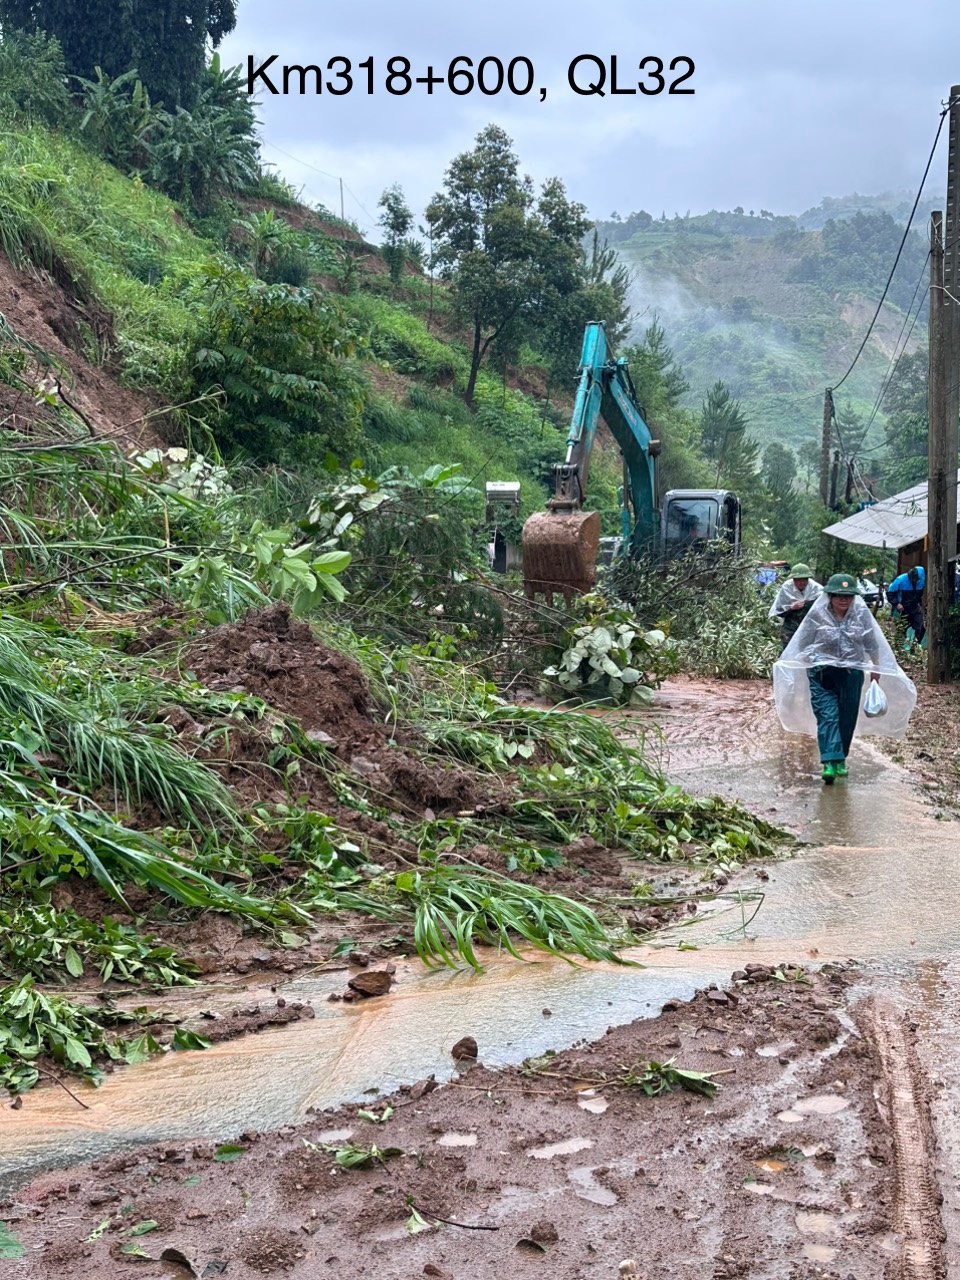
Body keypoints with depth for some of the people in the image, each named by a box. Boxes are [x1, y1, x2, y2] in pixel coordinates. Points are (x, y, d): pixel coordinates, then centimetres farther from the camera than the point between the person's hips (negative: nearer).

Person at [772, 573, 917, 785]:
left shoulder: (861, 613, 0)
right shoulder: (817, 614, -7)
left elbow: (872, 644, 11)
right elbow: (804, 644, 3)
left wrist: (876, 668, 15)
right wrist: (805, 669, 7)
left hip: (852, 674, 3)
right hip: (822, 674, -3)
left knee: (848, 719, 7)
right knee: (827, 717, -13)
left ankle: (840, 760, 23)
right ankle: (830, 762, -22)